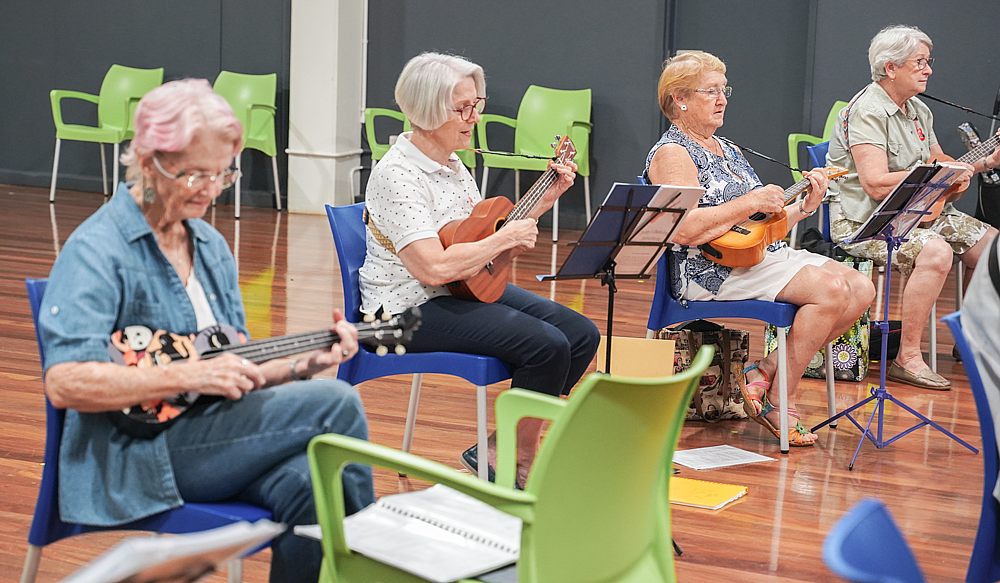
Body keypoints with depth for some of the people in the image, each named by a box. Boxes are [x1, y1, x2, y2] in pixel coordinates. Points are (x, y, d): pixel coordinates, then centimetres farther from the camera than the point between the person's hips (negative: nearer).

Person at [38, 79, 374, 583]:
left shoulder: (210, 245, 16)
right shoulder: (97, 251, -10)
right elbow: (64, 383, -22)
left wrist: (302, 365, 2)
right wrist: (189, 375, -25)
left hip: (215, 438, 7)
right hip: (137, 456, -7)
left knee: (307, 484, -27)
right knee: (334, 403, -18)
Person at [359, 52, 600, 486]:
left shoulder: (452, 165, 11)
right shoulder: (398, 174, -19)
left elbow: (483, 246, 16)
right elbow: (433, 268, -28)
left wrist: (545, 200, 8)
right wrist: (504, 239, -19)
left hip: (469, 288, 10)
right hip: (412, 307, -10)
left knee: (582, 335, -2)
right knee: (547, 346, -24)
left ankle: (509, 446, 6)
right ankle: (517, 458, -4)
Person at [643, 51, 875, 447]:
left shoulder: (726, 149, 24)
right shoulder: (672, 154, -4)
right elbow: (683, 230, -21)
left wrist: (804, 206, 6)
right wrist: (749, 203, -18)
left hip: (767, 255, 9)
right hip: (711, 270, -9)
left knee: (861, 289, -8)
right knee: (831, 288, -25)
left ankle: (767, 371, -7)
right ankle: (778, 400, -14)